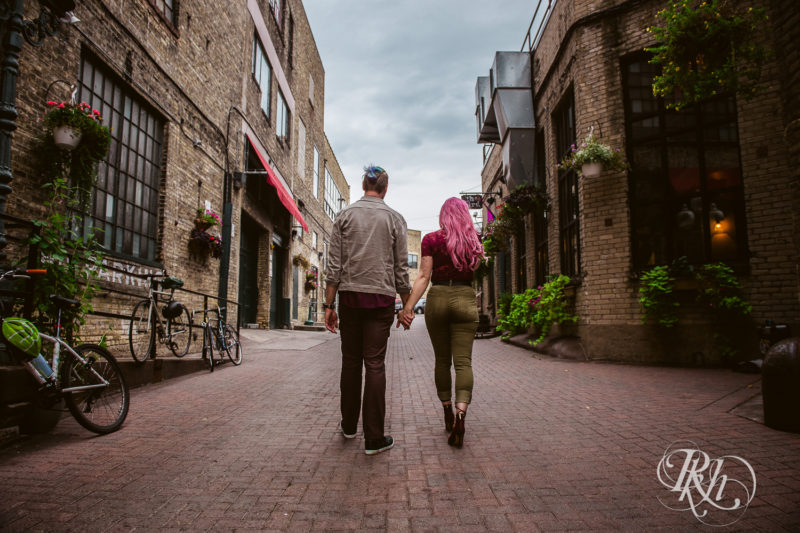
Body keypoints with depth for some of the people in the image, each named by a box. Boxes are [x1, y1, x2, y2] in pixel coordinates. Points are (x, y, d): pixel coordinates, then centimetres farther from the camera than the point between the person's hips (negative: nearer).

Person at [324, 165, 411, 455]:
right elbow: (401, 268, 2)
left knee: (350, 361, 12)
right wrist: (407, 306, 10)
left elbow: (334, 265, 0)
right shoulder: (395, 218, 3)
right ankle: (374, 437, 2)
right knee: (375, 364, -1)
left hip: (350, 297, 2)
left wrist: (329, 305, 3)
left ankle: (349, 425, 25)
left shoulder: (345, 215, 5)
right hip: (381, 298, -1)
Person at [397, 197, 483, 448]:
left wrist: (408, 307, -10)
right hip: (465, 299, 1)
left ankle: (448, 414, 23)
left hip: (437, 298, 0)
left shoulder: (431, 239, 0)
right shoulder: (474, 242, 6)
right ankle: (460, 414, -20)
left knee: (442, 360, 12)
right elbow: (474, 271, 13)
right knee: (463, 361, -3)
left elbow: (424, 276, -8)